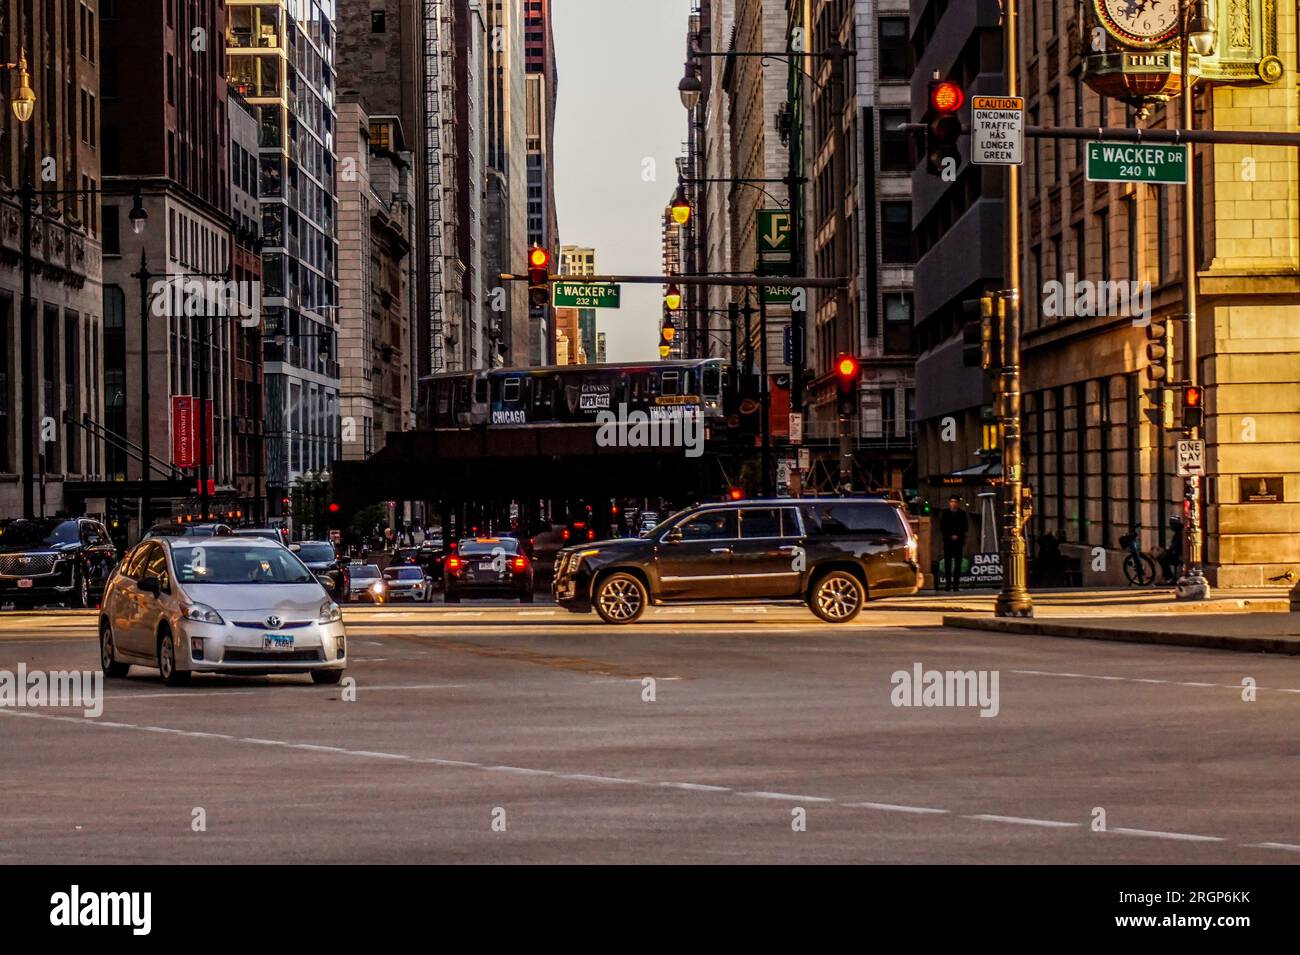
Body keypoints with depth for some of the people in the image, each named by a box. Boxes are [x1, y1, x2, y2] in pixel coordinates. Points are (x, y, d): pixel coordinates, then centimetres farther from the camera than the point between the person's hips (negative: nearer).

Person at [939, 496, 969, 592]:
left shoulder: (962, 514, 6)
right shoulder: (945, 513, 7)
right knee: (947, 562, -3)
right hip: (947, 541, 0)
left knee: (958, 563, -3)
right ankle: (948, 583, -2)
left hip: (959, 541, 0)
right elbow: (942, 528, 5)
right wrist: (950, 536, -5)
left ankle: (955, 584, -4)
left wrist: (957, 536, -8)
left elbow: (965, 527, 6)